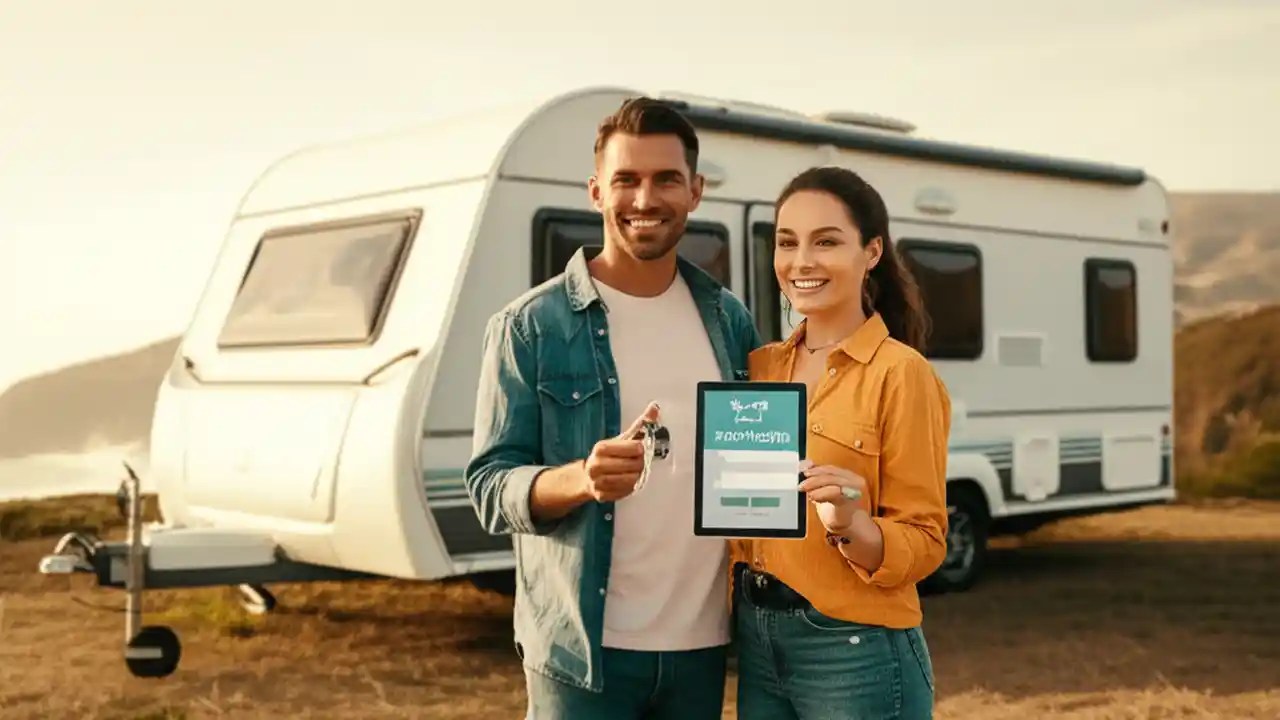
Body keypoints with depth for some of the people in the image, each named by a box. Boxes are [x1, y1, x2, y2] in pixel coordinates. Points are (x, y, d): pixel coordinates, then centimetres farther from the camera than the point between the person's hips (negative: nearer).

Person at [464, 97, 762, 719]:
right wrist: (582, 478, -28)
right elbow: (490, 487, -8)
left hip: (702, 643, 4)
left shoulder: (730, 319, 7)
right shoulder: (531, 326, -6)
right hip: (582, 648, -4)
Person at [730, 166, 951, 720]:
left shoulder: (901, 371, -12)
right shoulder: (760, 366, 5)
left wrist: (850, 526, -27)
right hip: (756, 638, 5)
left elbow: (923, 543, -11)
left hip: (854, 649, -5)